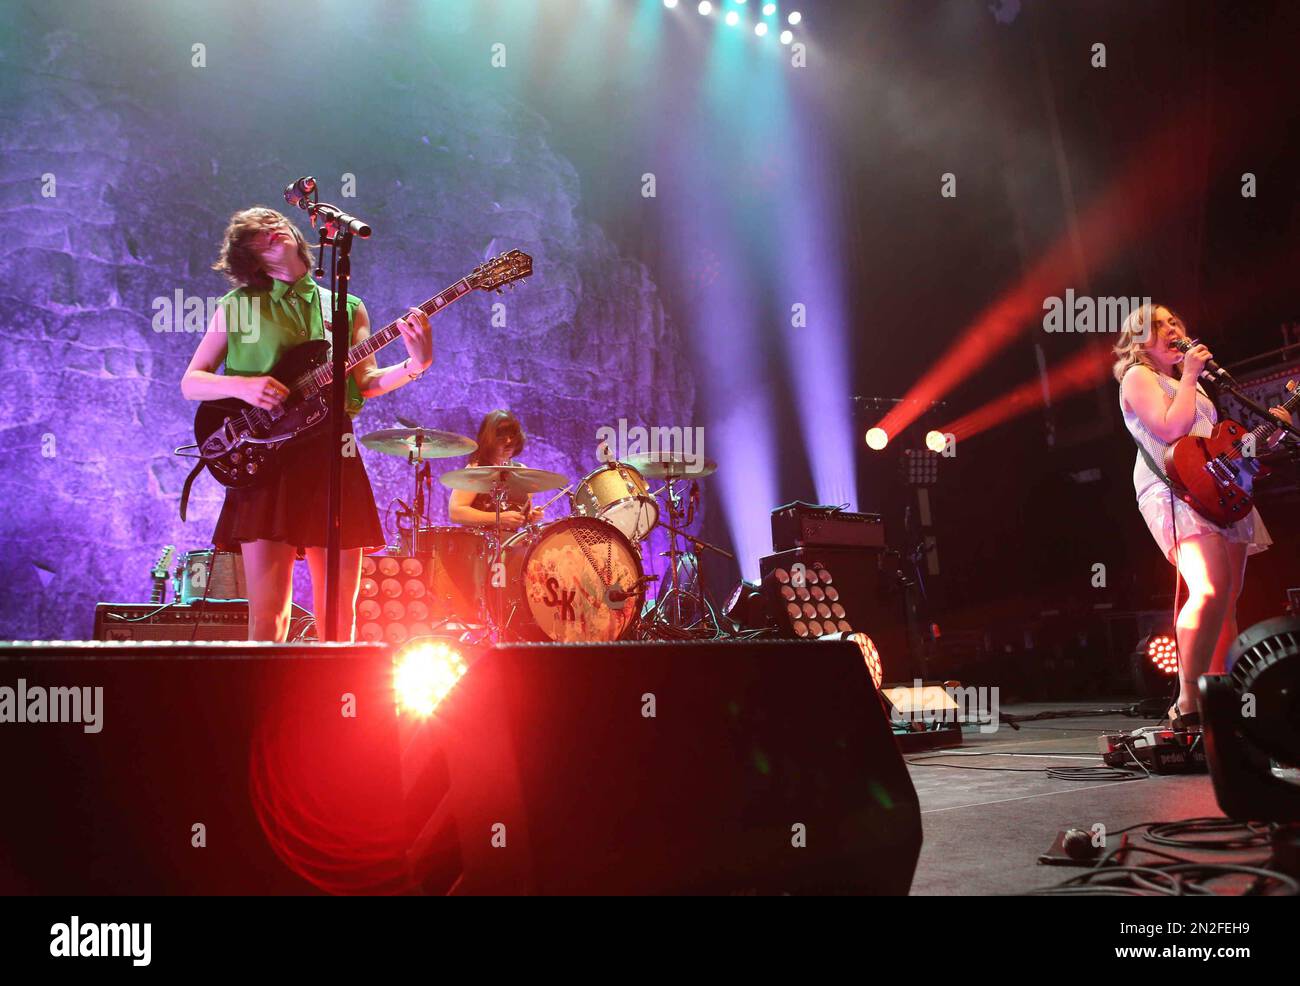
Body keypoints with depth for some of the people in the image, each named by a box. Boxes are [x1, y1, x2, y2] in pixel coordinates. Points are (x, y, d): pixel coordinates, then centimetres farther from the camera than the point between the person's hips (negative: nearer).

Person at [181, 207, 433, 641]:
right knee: (267, 612, -8)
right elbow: (190, 383, 9)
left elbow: (366, 383, 6)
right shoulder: (236, 306, 10)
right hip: (264, 458, -2)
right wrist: (241, 385, -10)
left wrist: (415, 365, -12)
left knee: (339, 613, 1)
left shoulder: (348, 308, 16)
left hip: (333, 457, 2)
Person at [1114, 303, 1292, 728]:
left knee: (1226, 602, 2)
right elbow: (1171, 429, -14)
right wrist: (1189, 375, -5)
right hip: (1175, 493, -9)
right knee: (1212, 590, -27)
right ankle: (1188, 705, -28)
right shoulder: (1138, 378, 3)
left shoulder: (1185, 383, 29)